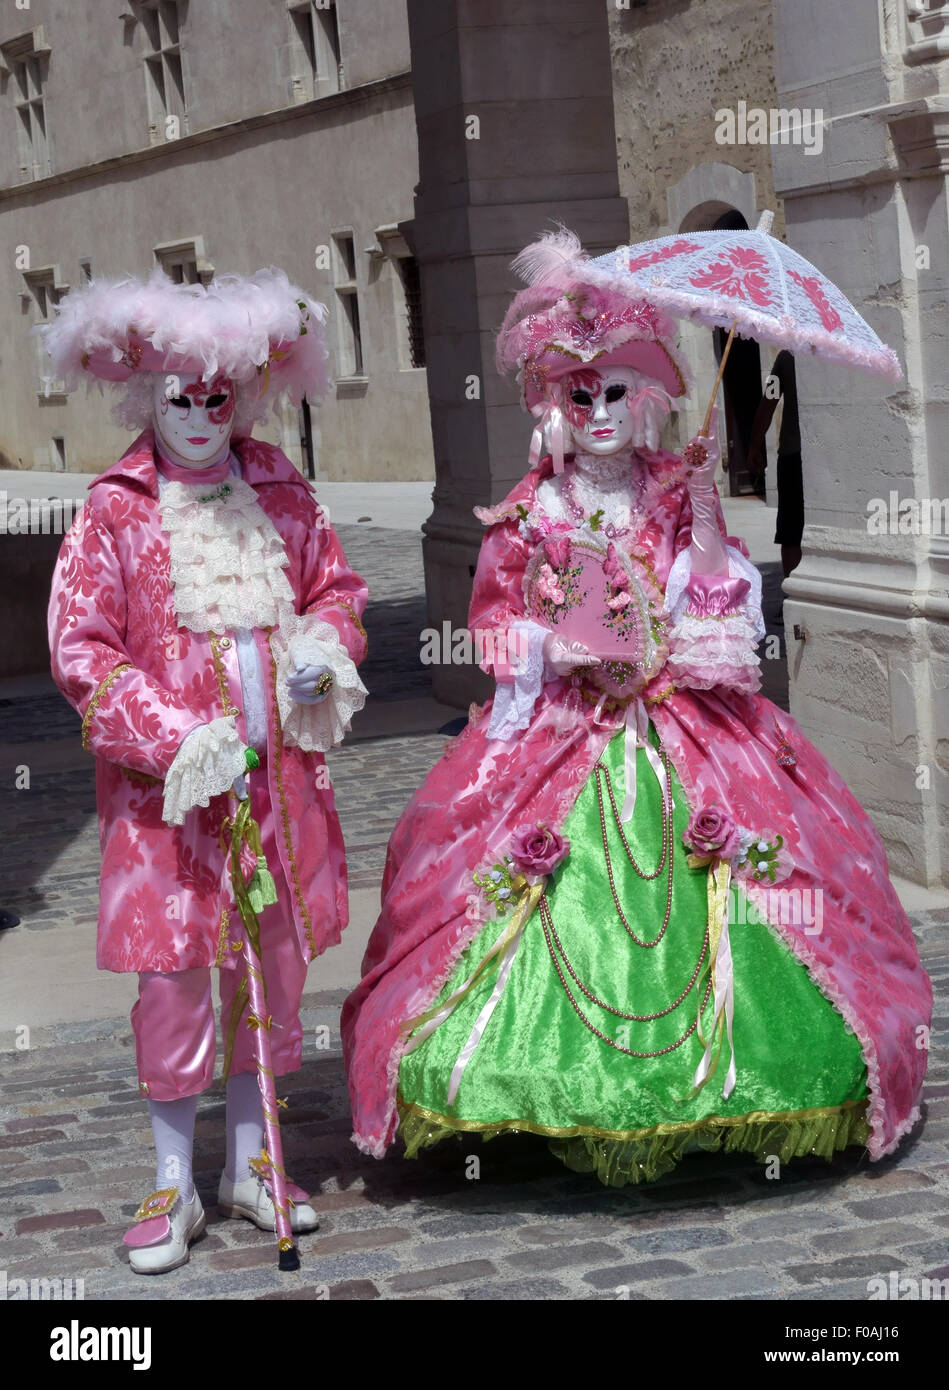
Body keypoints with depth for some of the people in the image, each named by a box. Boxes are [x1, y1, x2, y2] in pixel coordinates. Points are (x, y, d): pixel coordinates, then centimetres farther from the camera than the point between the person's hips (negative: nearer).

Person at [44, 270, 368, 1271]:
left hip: (278, 770, 4)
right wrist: (181, 740, -18)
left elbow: (337, 588, 18)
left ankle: (248, 1166, 27)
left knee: (275, 963, 10)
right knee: (171, 971, -1)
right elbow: (80, 653, -9)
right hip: (165, 780, -4)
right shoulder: (115, 512, -6)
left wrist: (322, 649, -5)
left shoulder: (281, 496, 5)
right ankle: (173, 1186, 14)